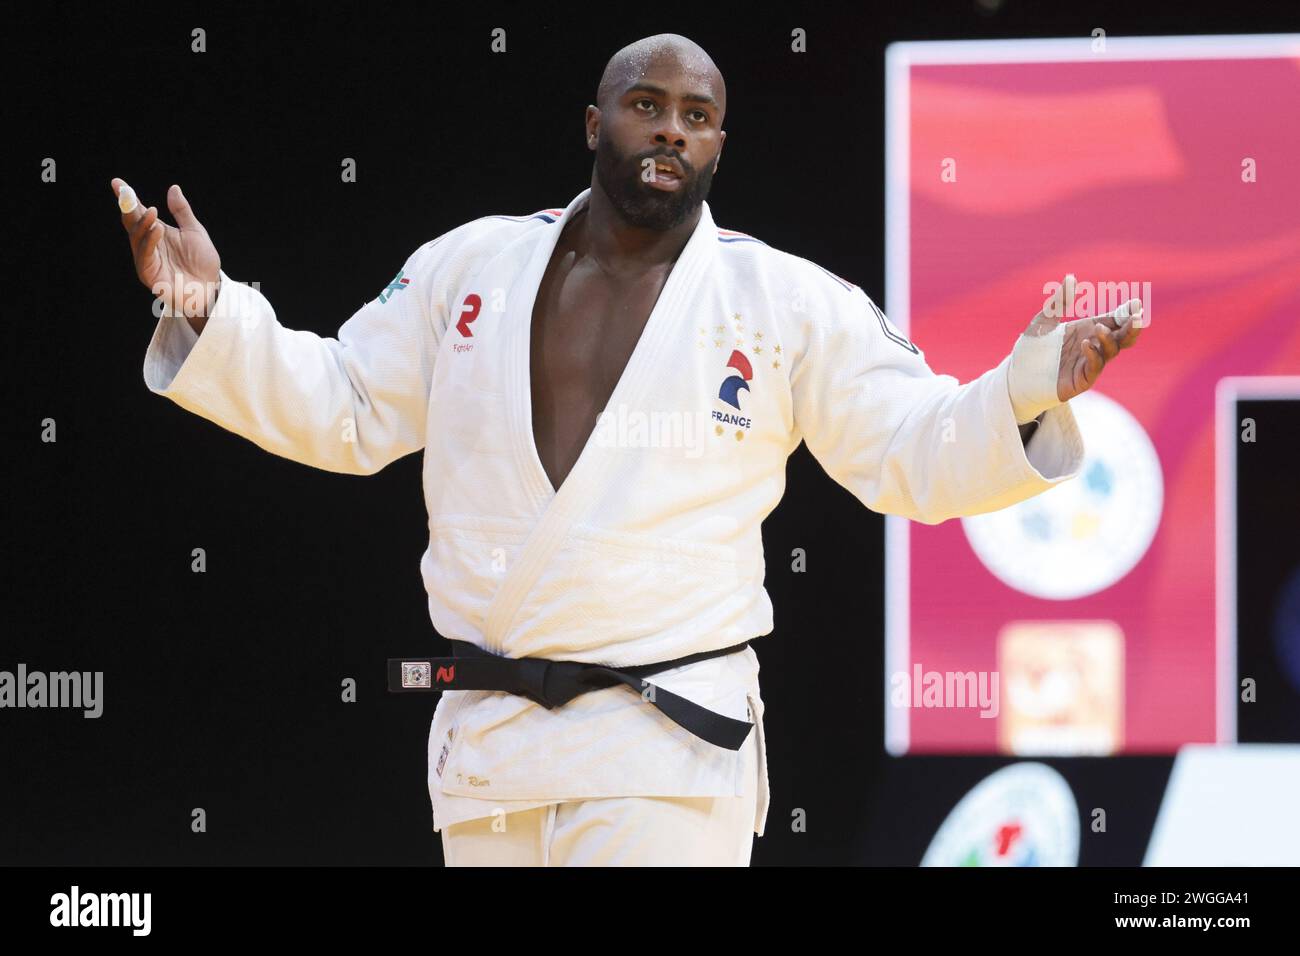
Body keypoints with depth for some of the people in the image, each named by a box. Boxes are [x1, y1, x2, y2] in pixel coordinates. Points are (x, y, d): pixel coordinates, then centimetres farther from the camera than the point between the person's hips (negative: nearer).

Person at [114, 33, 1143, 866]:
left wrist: (1025, 395, -18)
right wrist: (210, 314, 3)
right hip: (484, 734, 4)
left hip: (666, 742, -4)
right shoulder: (469, 266, 9)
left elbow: (915, 454, 1)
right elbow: (341, 410, 16)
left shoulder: (791, 303, 2)